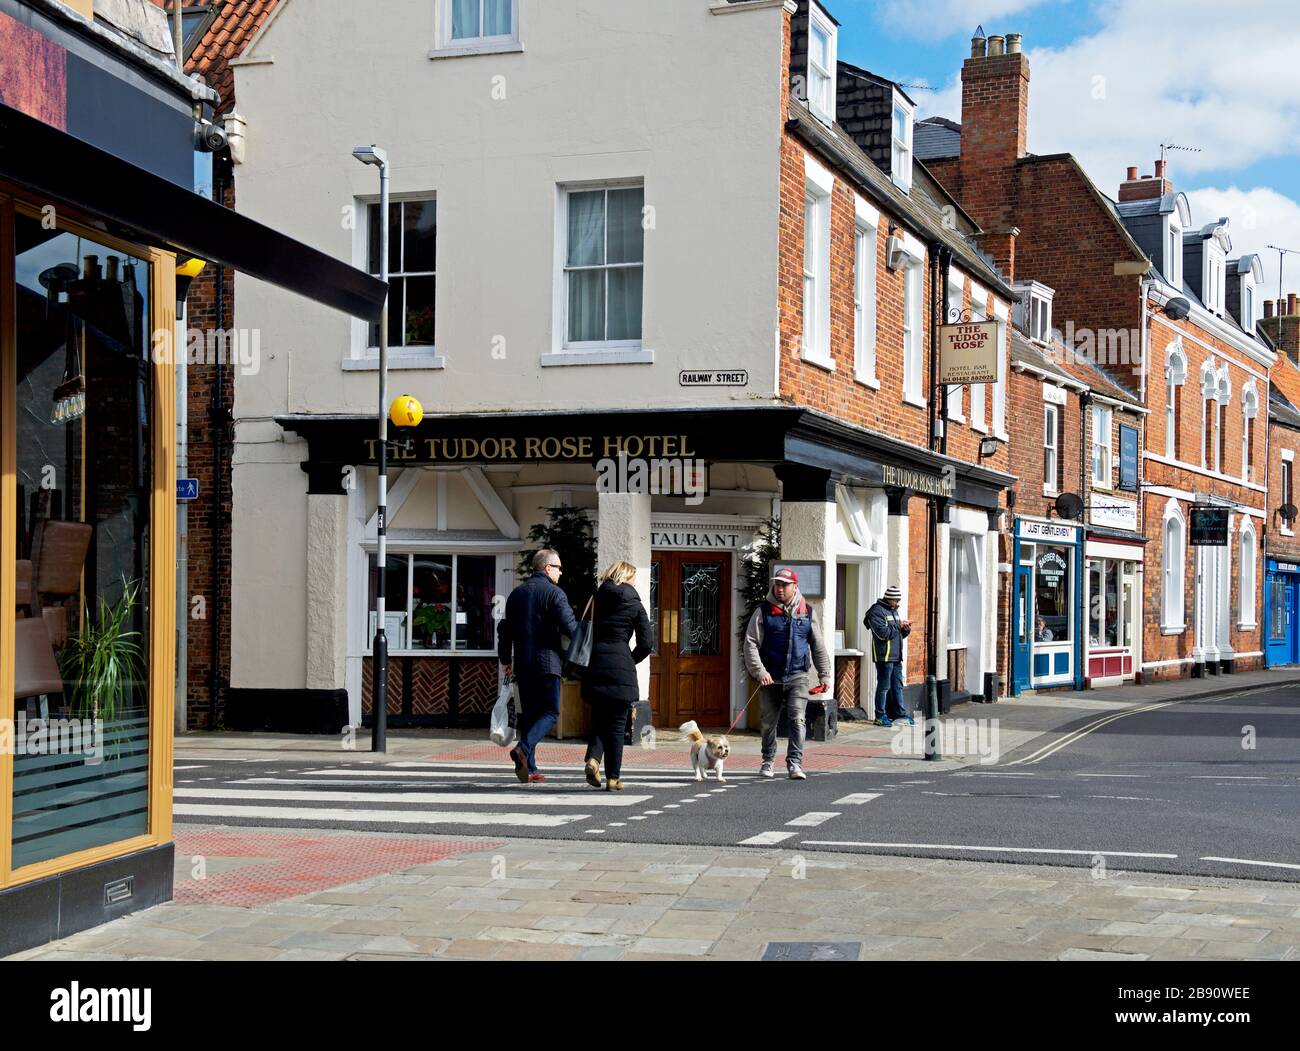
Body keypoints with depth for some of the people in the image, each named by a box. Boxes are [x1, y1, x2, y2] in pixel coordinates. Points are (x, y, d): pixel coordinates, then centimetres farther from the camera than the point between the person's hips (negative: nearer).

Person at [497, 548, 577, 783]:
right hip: (547, 662, -7)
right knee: (550, 711, -2)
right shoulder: (554, 593, -7)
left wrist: (505, 659, 27)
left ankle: (529, 768, 9)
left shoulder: (517, 593, 14)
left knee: (529, 713, 11)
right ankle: (524, 748, -24)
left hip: (522, 665, 7)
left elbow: (505, 629, 18)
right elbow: (569, 626, -15)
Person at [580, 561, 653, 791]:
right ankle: (613, 778, 4)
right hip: (620, 665, -3)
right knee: (617, 724, 4)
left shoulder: (597, 598, 10)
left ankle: (592, 758, -9)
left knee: (599, 719, 16)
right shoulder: (634, 604, 4)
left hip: (595, 665, 3)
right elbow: (646, 644, 1)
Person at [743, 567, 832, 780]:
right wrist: (759, 671, -14)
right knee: (769, 721, 10)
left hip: (797, 676, 0)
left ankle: (795, 763, -12)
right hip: (770, 677, 0)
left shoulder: (806, 612, 8)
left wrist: (824, 674, 11)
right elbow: (751, 643, -3)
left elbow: (818, 646, 14)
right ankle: (768, 760, 28)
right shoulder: (763, 611, 1)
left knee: (797, 719, -12)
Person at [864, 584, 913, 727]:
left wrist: (906, 630, 3)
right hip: (884, 656, -9)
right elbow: (883, 633, -20)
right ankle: (880, 716, 2)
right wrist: (899, 626, -14)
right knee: (883, 687, -4)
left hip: (896, 656, 9)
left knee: (897, 686, 12)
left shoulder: (894, 611, 18)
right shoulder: (877, 612, -10)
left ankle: (900, 713, 19)